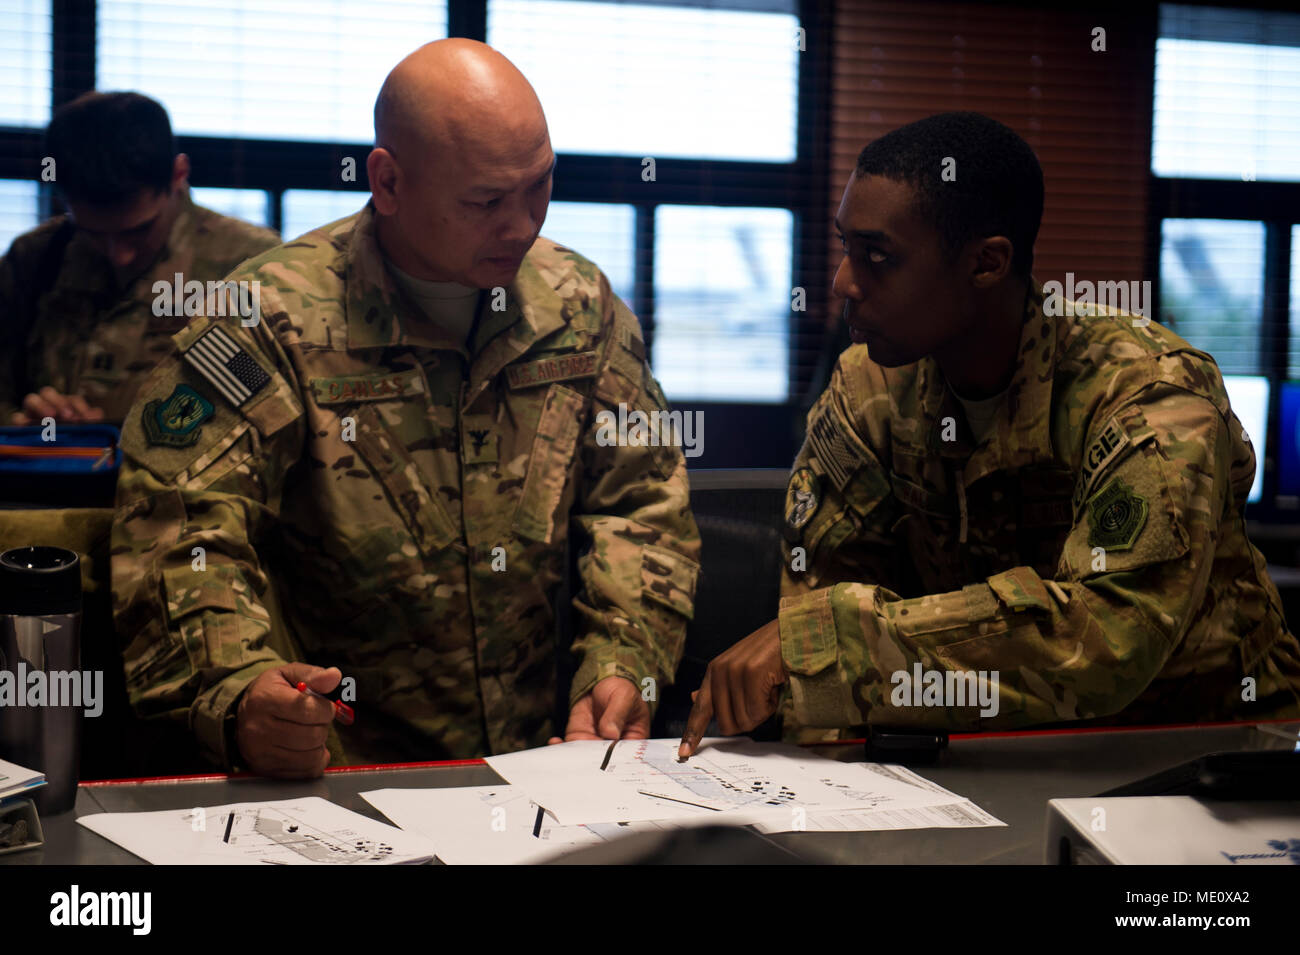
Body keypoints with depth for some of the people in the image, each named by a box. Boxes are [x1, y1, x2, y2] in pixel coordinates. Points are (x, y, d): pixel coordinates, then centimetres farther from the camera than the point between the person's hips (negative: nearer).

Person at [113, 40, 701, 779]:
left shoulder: (580, 306, 8)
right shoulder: (273, 320, -8)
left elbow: (641, 502, 12)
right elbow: (180, 530, -14)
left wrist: (622, 664, -6)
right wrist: (238, 693, -34)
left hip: (536, 757, 1)